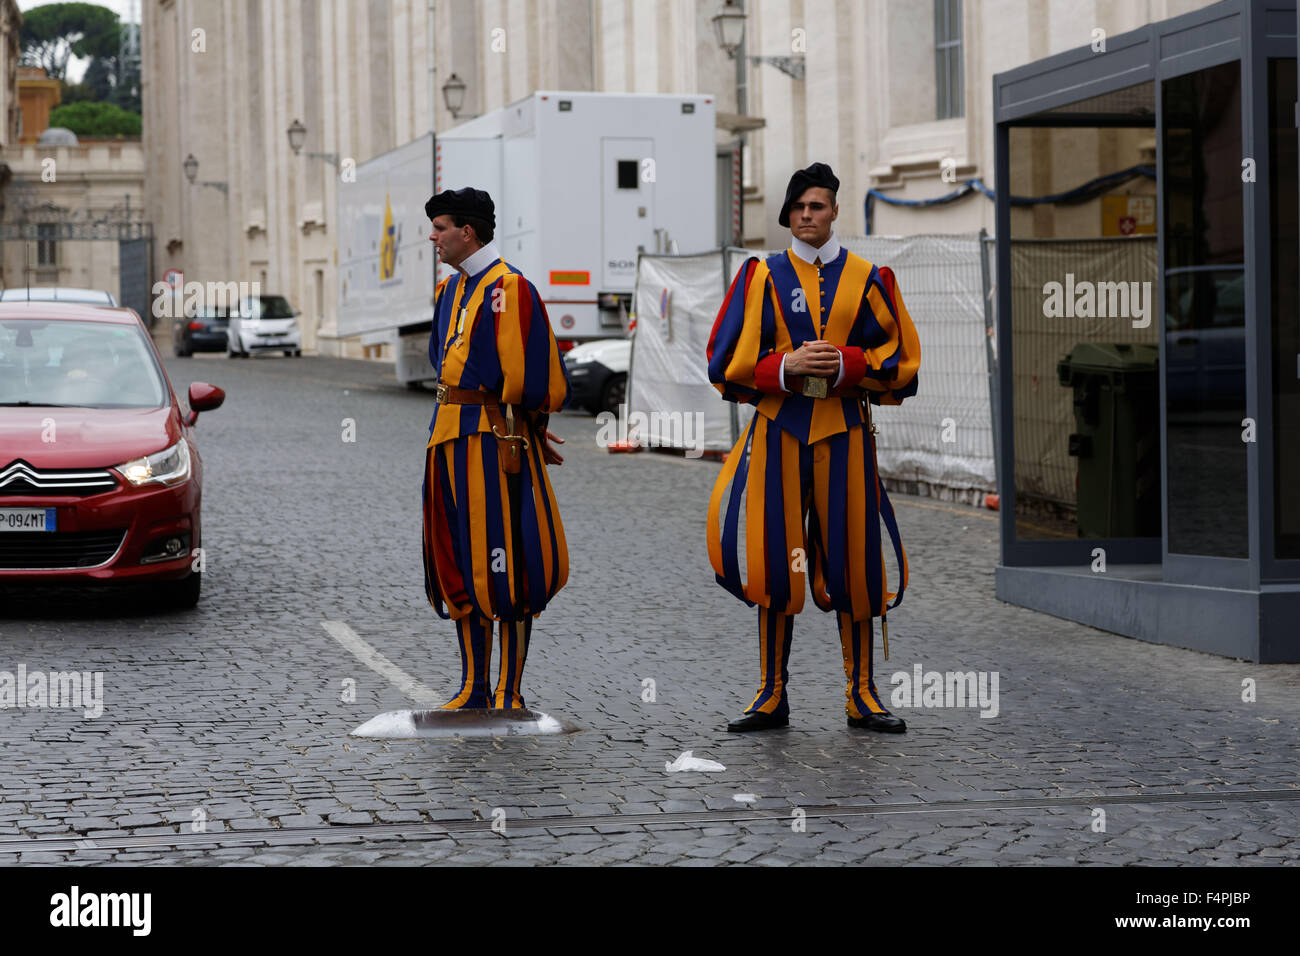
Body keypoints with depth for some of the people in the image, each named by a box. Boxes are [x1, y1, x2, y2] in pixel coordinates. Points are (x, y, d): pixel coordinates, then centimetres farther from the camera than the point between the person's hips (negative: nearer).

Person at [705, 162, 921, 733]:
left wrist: (847, 364, -11)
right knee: (775, 561, -3)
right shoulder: (762, 277, 7)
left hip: (844, 429, 0)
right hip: (778, 428, 0)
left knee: (852, 559, 0)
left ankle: (861, 693, 9)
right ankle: (773, 694, 6)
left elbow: (901, 359, 6)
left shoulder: (866, 278, 8)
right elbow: (727, 360, 2)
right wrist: (786, 366, -13)